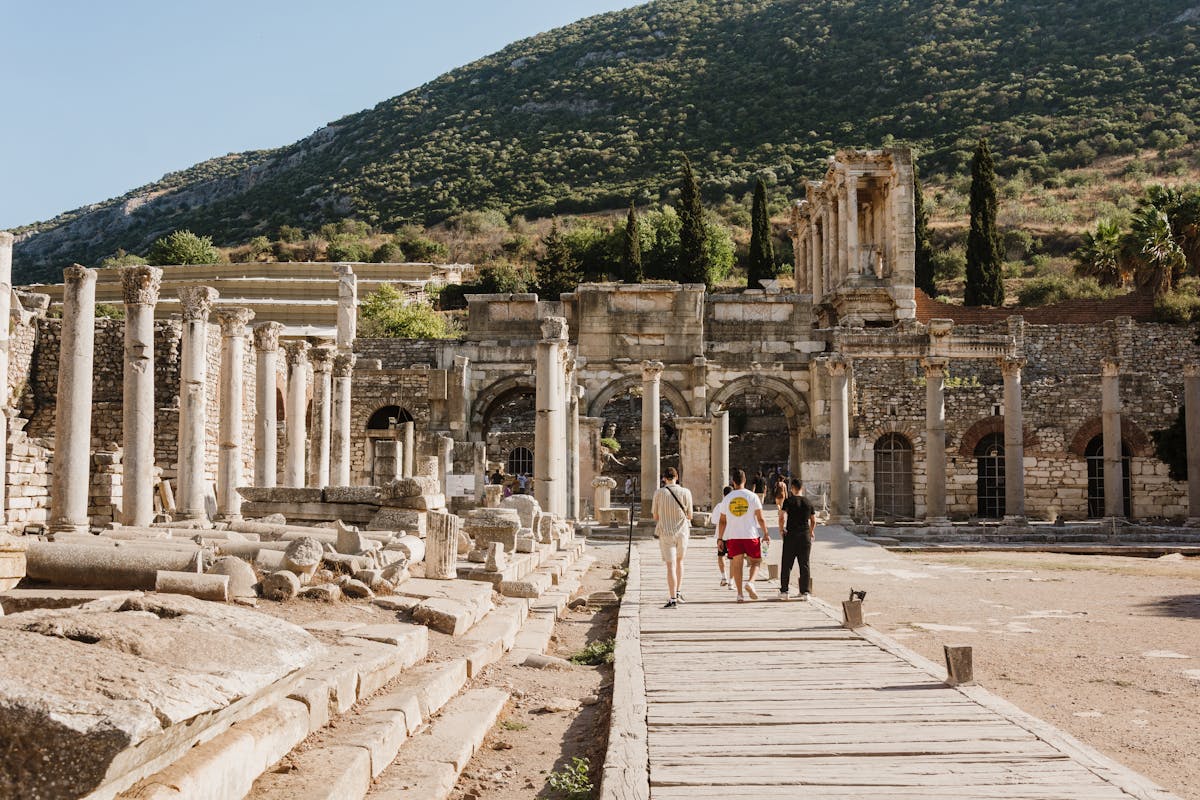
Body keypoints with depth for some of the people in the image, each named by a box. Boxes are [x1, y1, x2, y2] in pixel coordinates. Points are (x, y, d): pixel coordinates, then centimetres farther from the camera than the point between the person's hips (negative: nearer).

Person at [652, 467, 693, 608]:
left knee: (671, 565, -2)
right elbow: (689, 516, 0)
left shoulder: (659, 493, -6)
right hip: (682, 531, 1)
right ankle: (678, 592, 23)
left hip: (665, 532, -1)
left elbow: (655, 516, 0)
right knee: (679, 561, 22)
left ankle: (673, 598, -8)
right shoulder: (685, 492, -5)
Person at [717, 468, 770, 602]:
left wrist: (719, 538, 13)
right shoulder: (752, 496, -2)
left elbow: (722, 521, 7)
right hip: (750, 535, -1)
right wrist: (766, 534, 6)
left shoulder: (727, 498, 4)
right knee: (755, 562, 12)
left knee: (736, 564, 6)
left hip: (732, 536, 2)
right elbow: (760, 518, -3)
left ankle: (740, 593, 3)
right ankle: (750, 582, -12)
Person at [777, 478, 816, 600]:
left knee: (786, 564, 5)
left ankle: (784, 591, 6)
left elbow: (782, 518, -15)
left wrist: (781, 529, 2)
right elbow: (813, 520, 11)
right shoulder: (808, 502, 5)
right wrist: (811, 532, 28)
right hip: (805, 535, 3)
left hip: (791, 535, -3)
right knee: (804, 564, 7)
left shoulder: (788, 501, -6)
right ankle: (804, 592, 6)